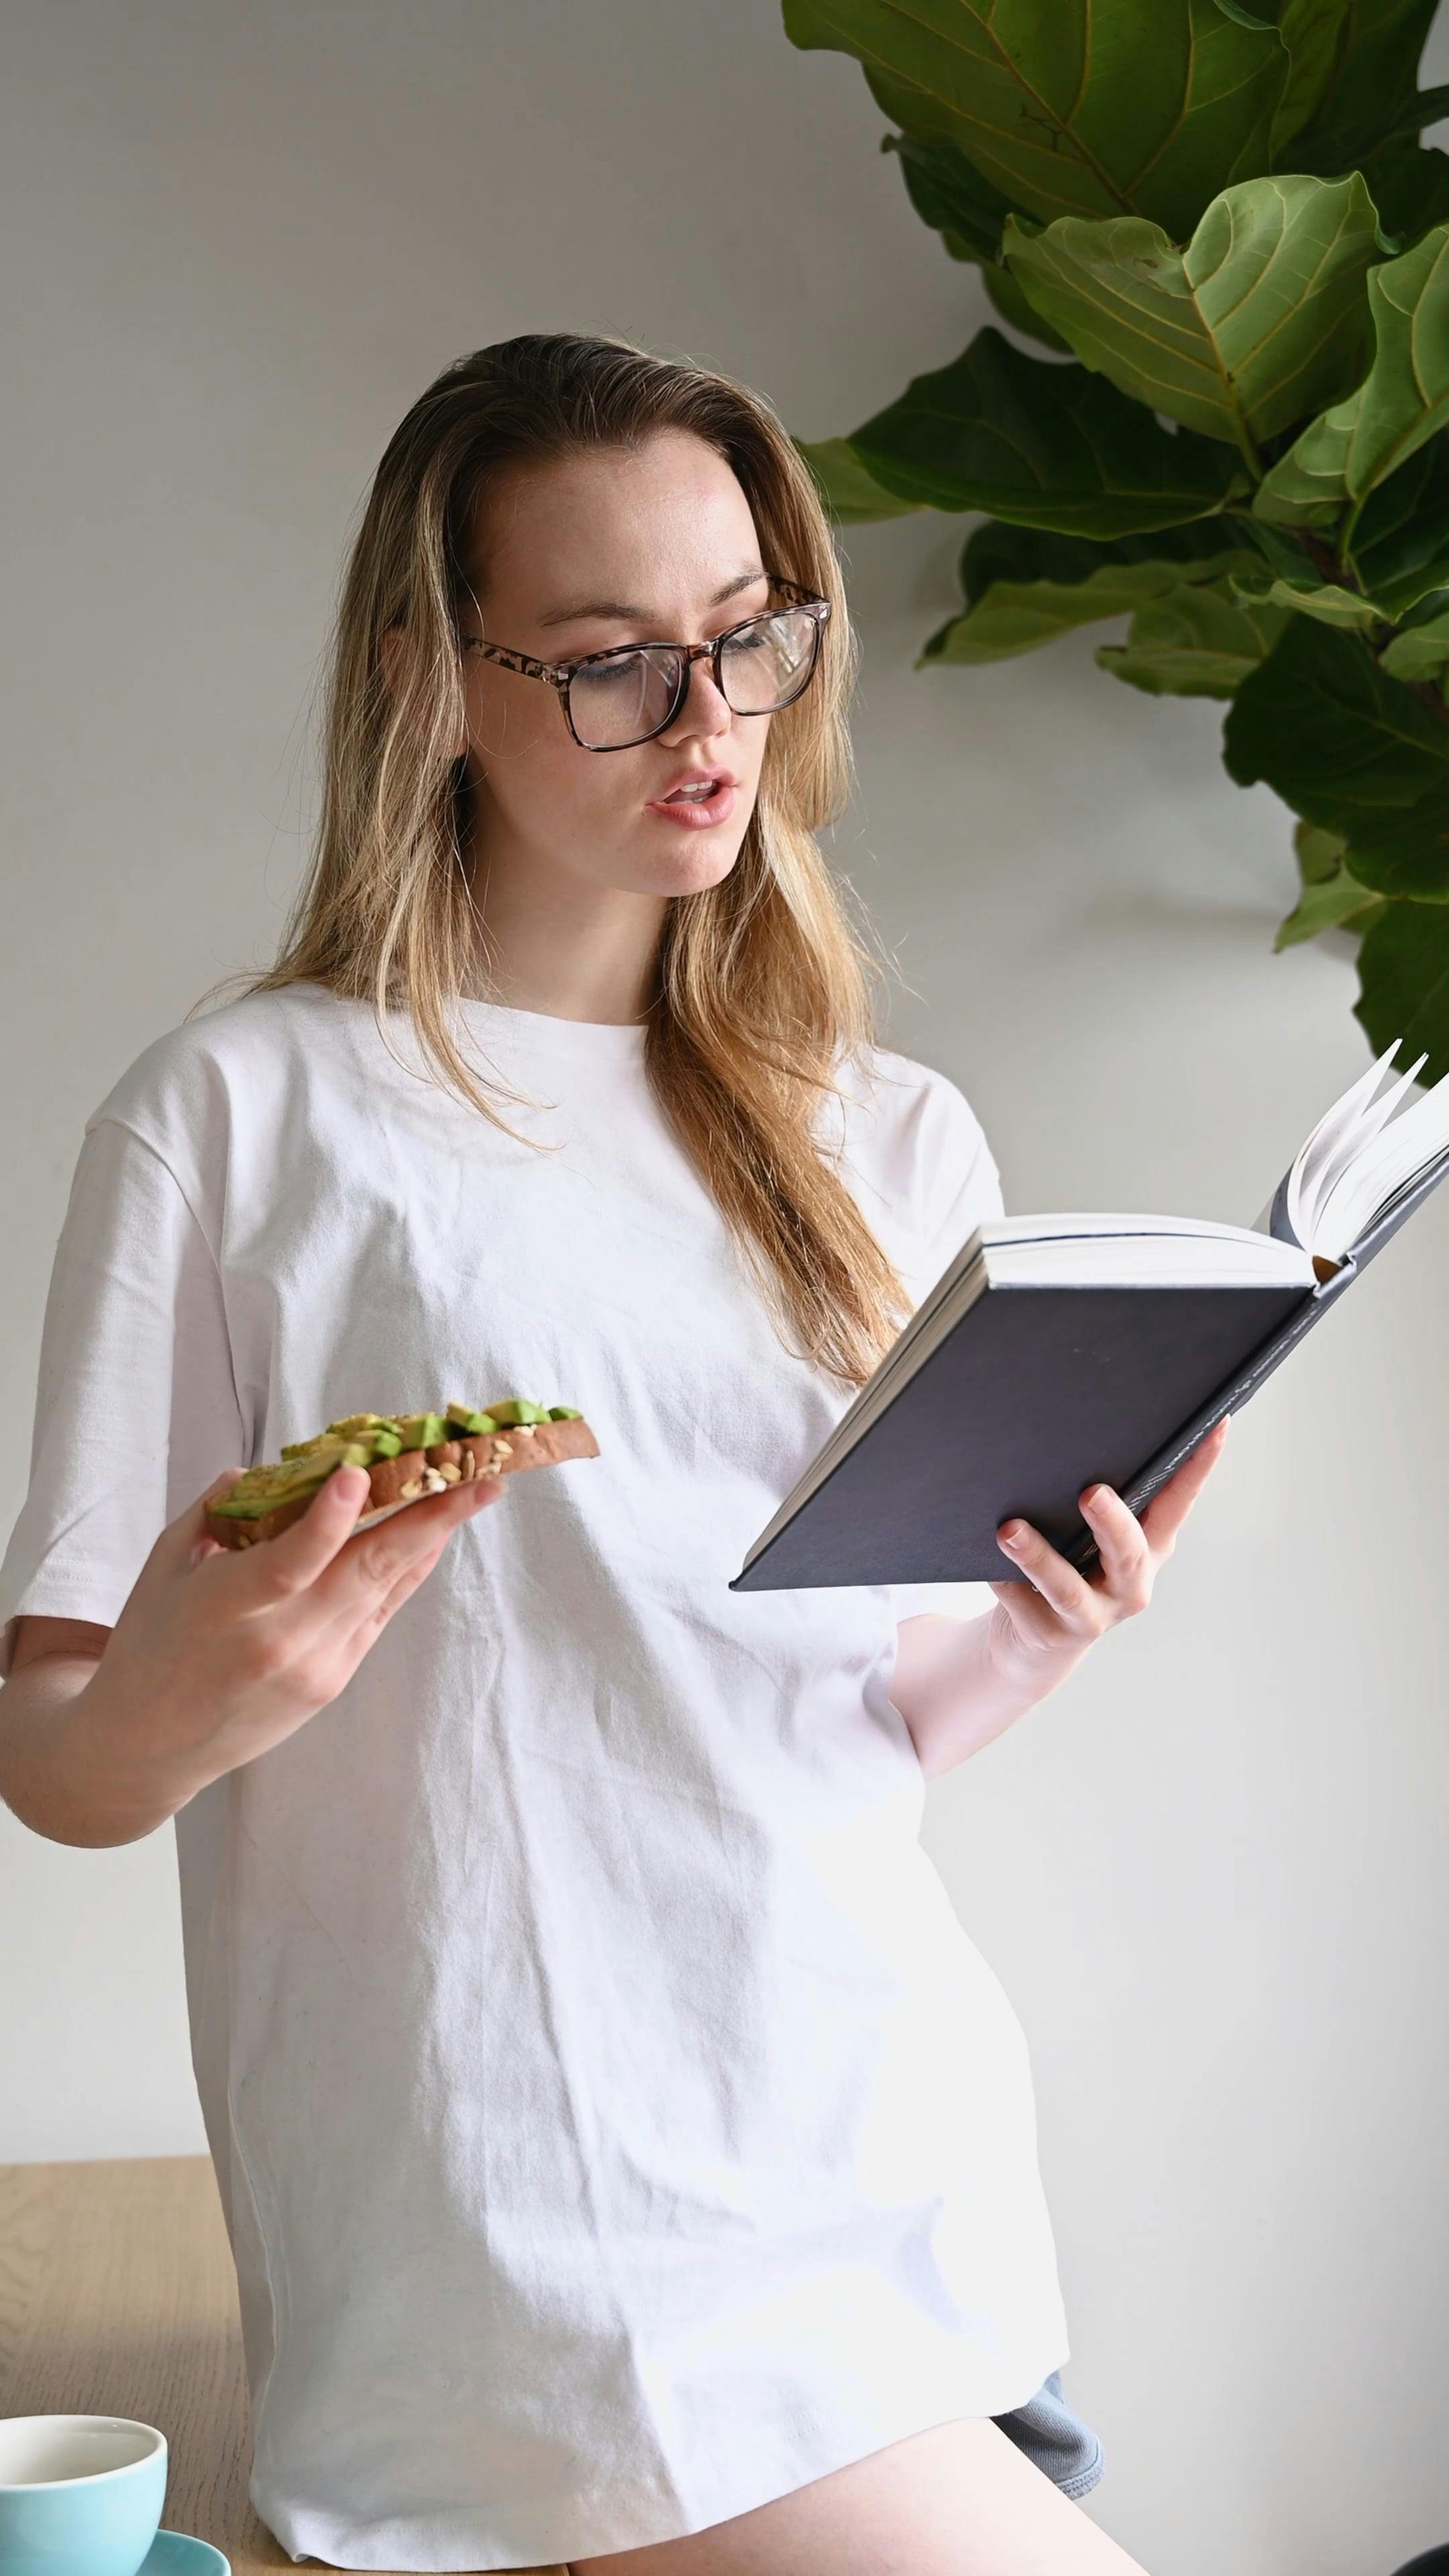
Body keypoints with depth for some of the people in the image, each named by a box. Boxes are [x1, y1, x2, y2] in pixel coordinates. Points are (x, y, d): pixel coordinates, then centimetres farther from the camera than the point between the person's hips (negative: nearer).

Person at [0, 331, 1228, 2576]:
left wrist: (1040, 1636, -6)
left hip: (917, 2186, 6)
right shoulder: (245, 1114, -3)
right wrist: (182, 1702, -25)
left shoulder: (899, 1147, 12)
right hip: (535, 2229, -5)